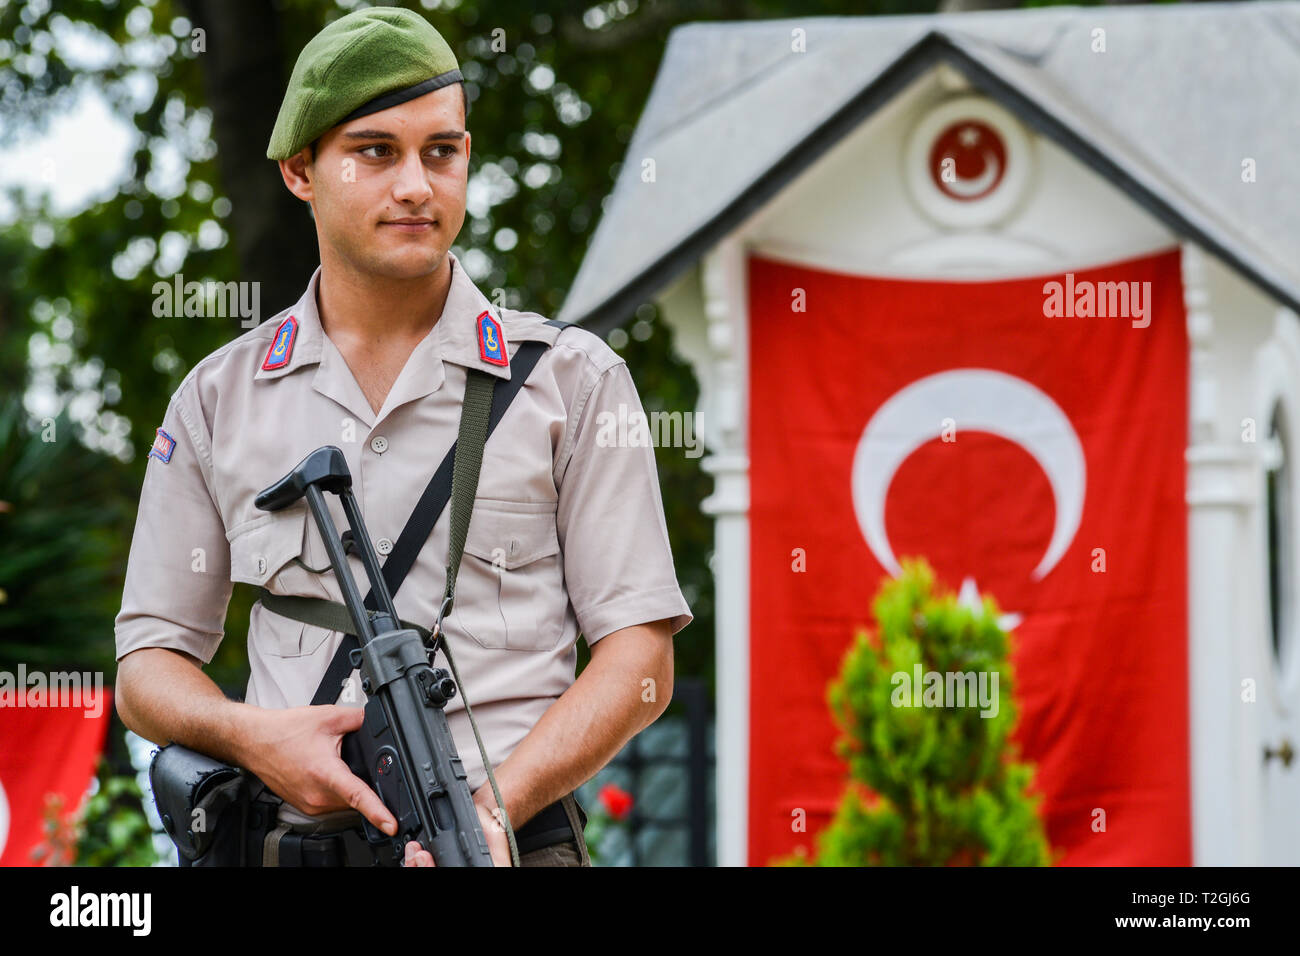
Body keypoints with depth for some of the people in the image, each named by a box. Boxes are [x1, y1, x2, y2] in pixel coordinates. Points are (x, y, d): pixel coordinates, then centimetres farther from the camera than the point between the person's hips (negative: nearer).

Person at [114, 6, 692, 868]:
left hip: (515, 843, -2)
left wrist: (495, 805, -11)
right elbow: (149, 665, 15)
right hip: (289, 839, 2)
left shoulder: (573, 380, 8)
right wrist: (252, 734, -7)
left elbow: (640, 653, 3)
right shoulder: (218, 399, 13)